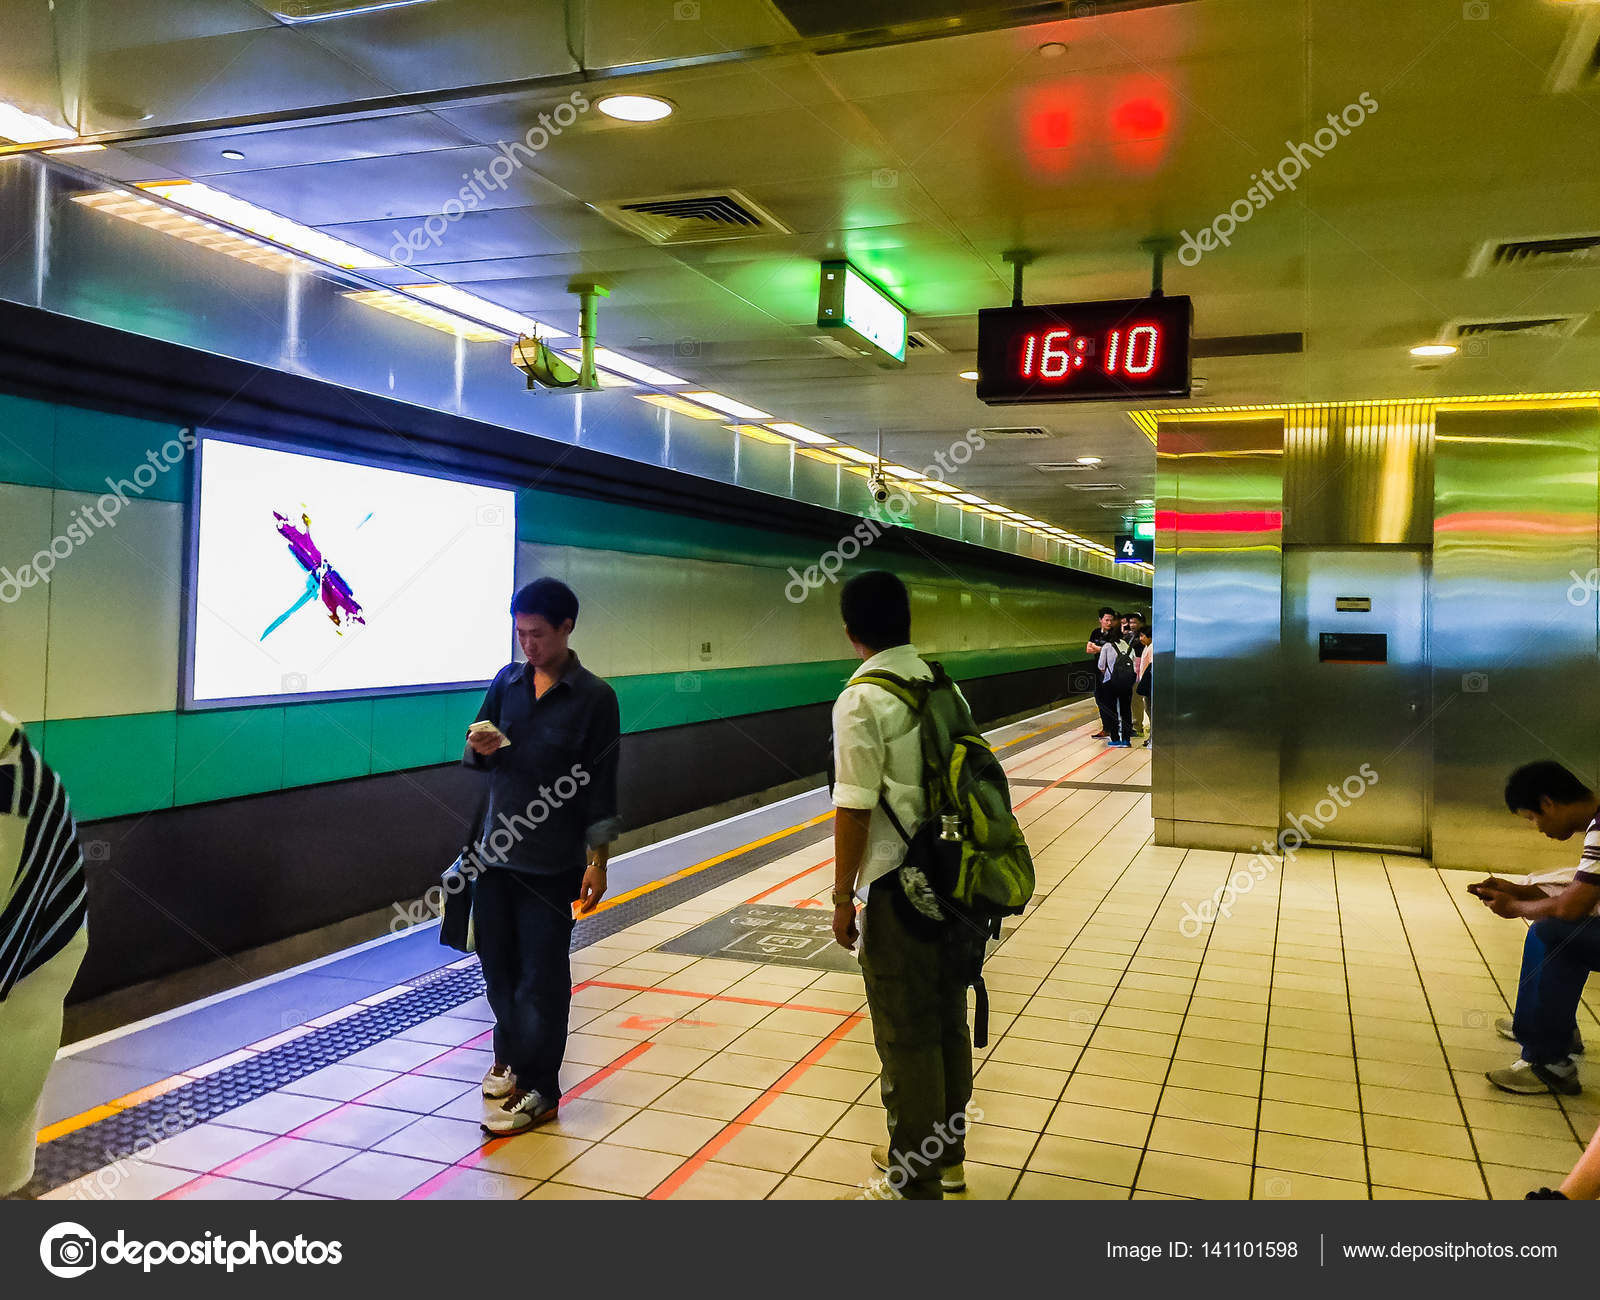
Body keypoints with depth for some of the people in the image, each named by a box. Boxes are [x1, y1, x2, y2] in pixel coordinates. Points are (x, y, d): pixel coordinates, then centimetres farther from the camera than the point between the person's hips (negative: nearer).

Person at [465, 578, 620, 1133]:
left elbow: (601, 785, -7)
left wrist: (598, 860, -9)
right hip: (496, 850, 5)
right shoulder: (507, 681, 6)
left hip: (553, 862, -5)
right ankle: (510, 1054, 37)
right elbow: (475, 757, 12)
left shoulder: (594, 697, -8)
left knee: (541, 977, 2)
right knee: (498, 964, 14)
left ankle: (537, 1088, 13)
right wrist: (479, 748, -12)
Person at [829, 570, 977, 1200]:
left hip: (899, 887, -7)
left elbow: (854, 811, -17)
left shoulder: (860, 702, -16)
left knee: (907, 1036, 6)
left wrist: (843, 897, -7)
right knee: (950, 1023, 18)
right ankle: (947, 1155, 34)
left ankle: (916, 1179, 19)